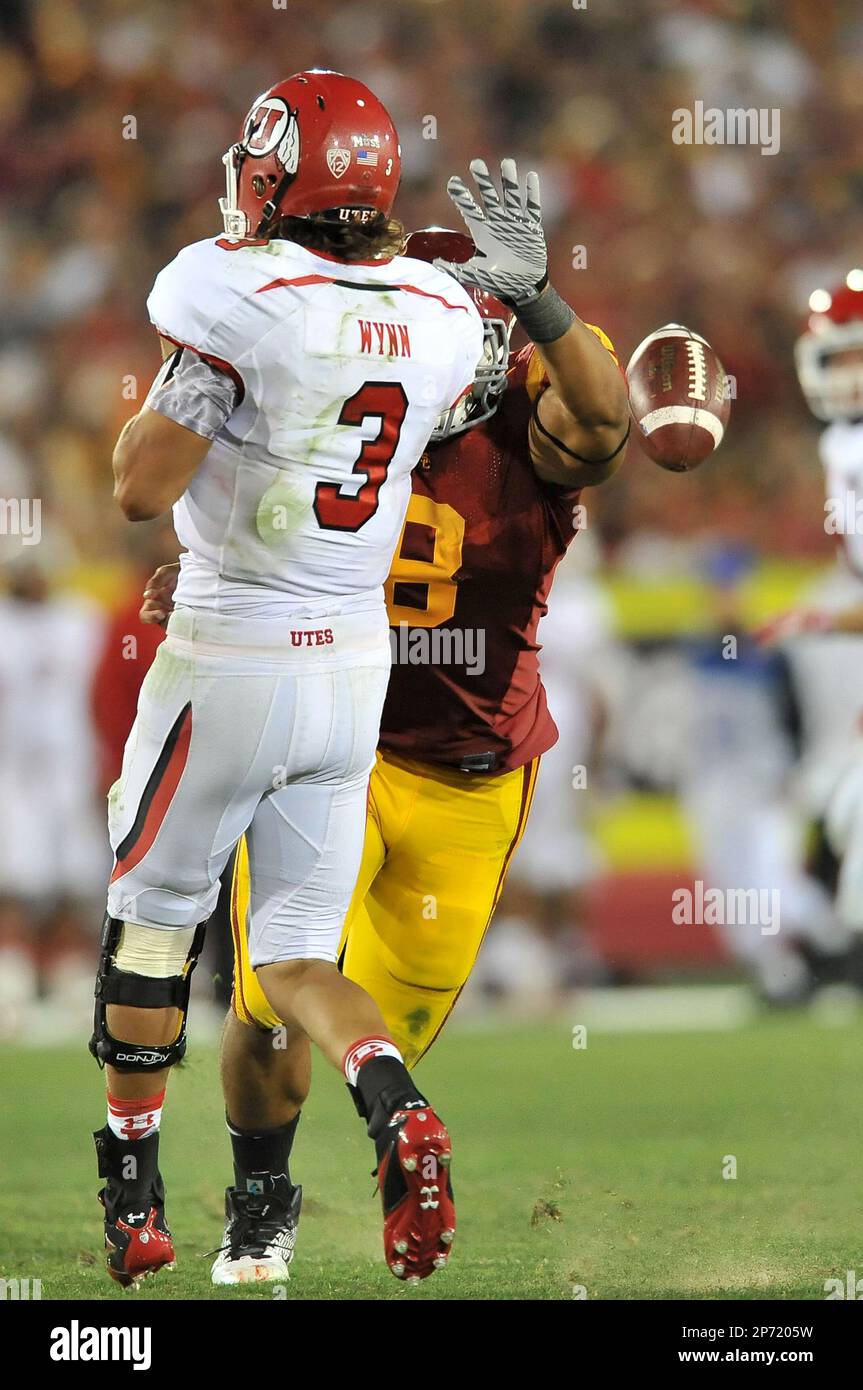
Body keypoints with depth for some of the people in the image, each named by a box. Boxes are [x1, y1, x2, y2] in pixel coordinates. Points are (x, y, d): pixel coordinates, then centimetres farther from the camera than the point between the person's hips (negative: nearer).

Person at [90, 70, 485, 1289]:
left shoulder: (238, 297, -18)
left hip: (232, 659, -5)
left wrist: (168, 381, 0)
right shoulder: (441, 316, 0)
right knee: (297, 953, 11)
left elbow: (143, 489, -18)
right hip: (357, 666, 5)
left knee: (152, 917, 14)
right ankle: (395, 1108, -19)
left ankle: (132, 1197, 20)